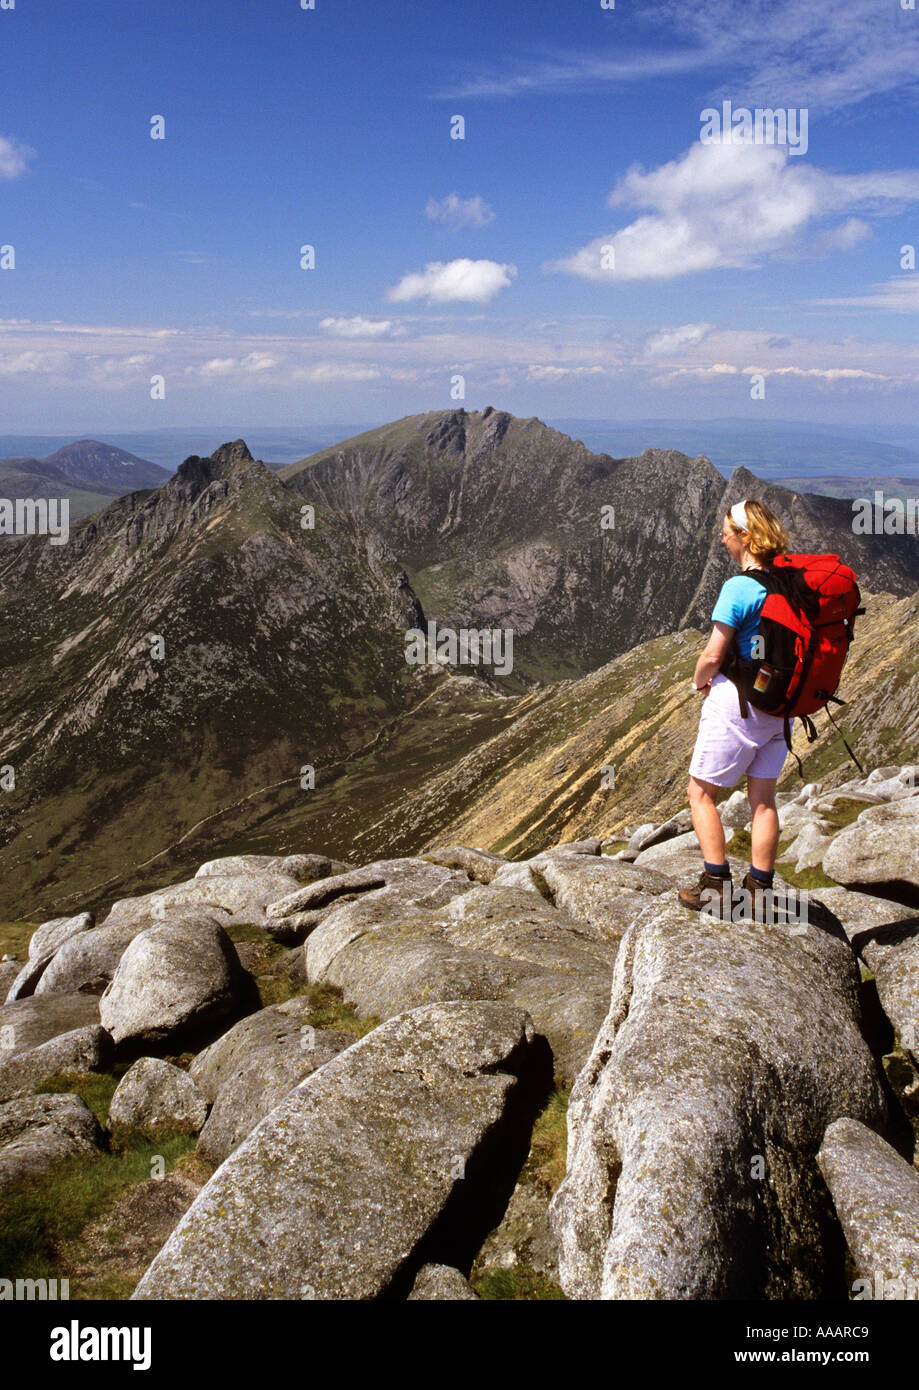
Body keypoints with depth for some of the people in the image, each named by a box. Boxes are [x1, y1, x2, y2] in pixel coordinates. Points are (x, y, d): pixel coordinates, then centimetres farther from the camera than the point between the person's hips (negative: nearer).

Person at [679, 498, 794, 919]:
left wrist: (699, 680, 2)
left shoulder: (738, 588, -20)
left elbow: (713, 654, -19)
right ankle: (758, 890, 20)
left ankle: (716, 887, 6)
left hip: (737, 704, -7)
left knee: (701, 792, 7)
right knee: (763, 797, 14)